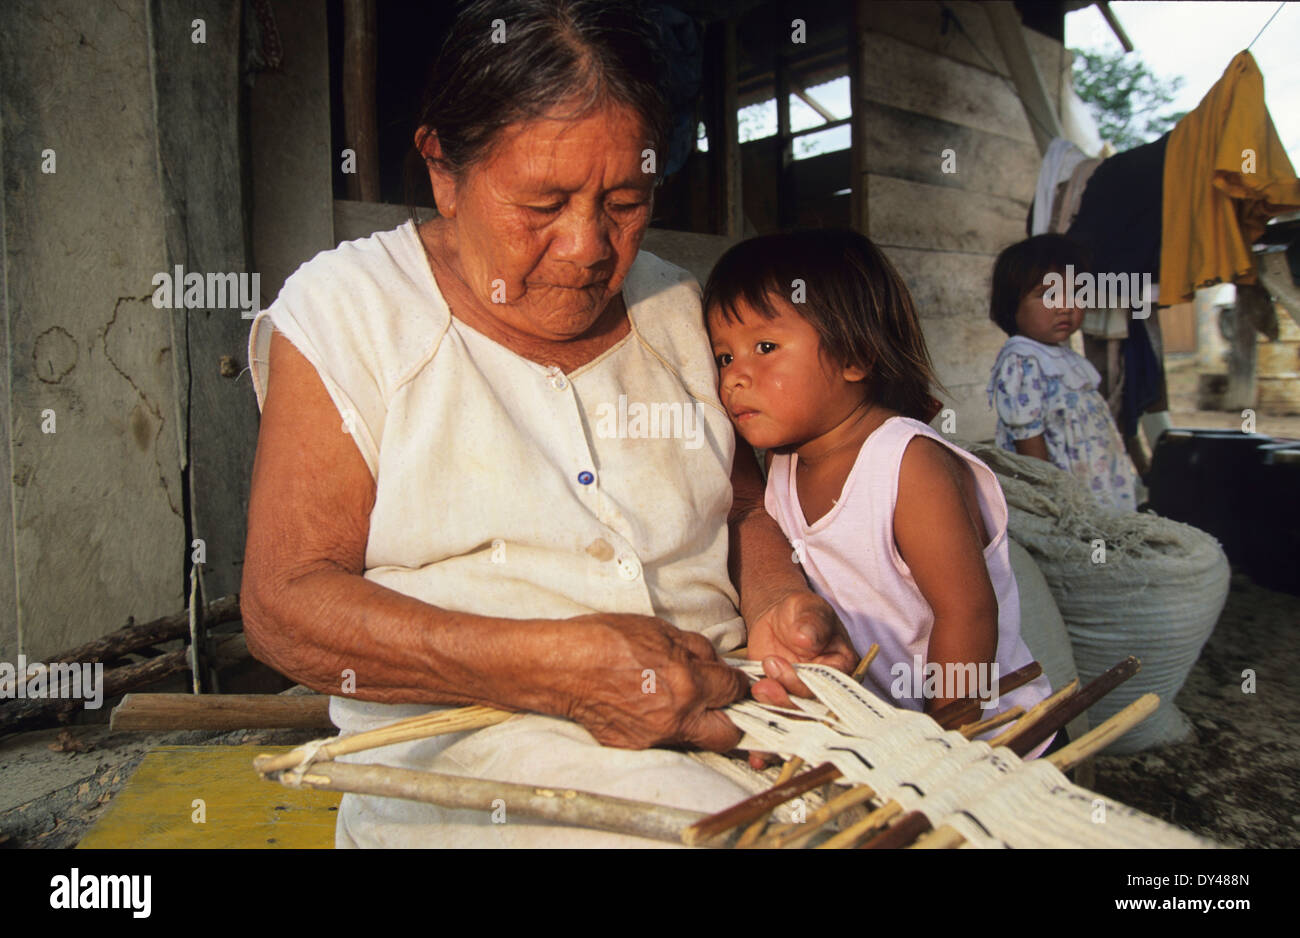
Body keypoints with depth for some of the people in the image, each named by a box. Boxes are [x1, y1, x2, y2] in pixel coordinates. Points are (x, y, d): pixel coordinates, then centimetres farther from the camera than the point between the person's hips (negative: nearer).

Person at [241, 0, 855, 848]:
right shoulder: (346, 308, -4)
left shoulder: (675, 306, 10)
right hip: (474, 748, -4)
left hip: (720, 708, 5)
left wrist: (779, 604, -6)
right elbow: (283, 603, -10)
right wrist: (560, 666, -21)